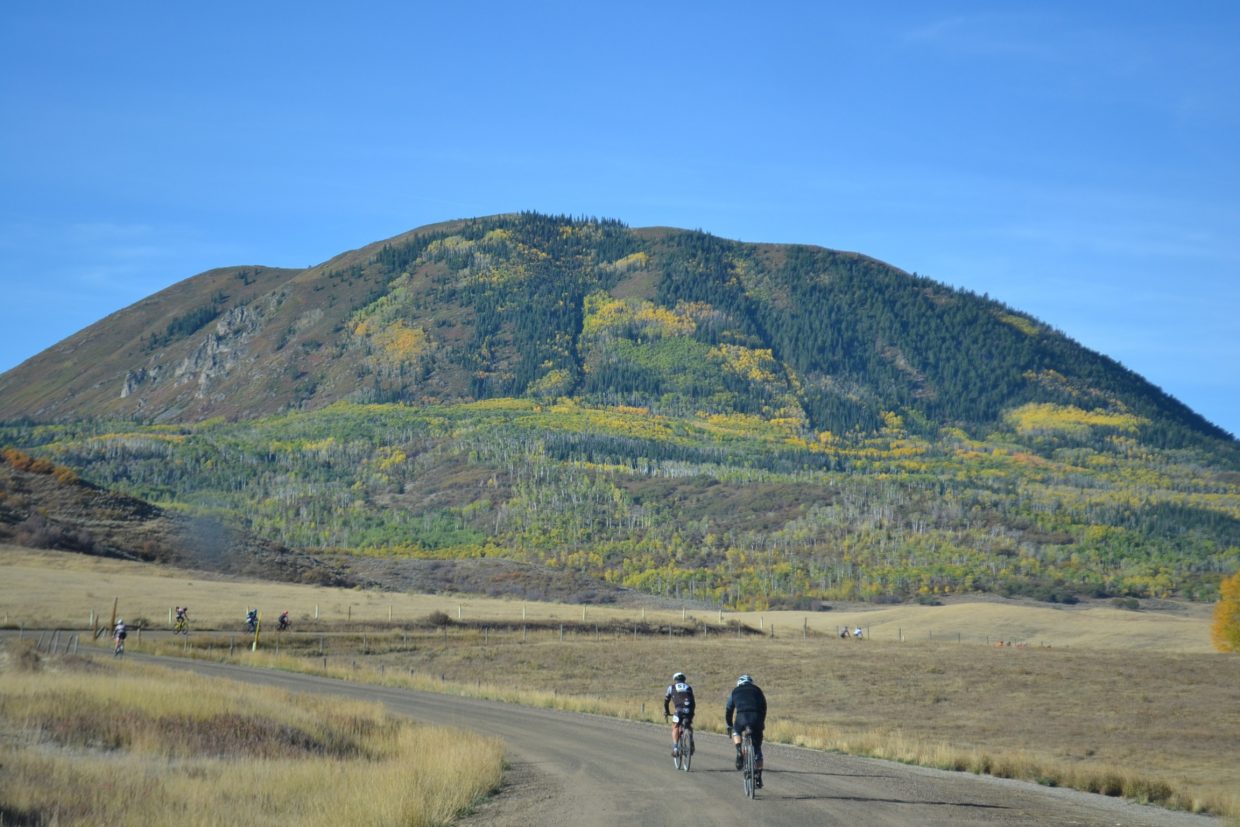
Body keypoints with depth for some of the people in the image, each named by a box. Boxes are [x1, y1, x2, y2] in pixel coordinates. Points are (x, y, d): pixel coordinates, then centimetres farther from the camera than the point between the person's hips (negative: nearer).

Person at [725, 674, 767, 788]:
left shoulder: (735, 692, 25)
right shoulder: (758, 691, 26)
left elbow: (728, 710, 29)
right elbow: (764, 708, 29)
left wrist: (729, 725, 40)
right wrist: (762, 723, 41)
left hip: (741, 717, -1)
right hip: (756, 718, 1)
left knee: (736, 731, 34)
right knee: (757, 748, 14)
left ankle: (739, 752, 8)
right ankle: (758, 777, 13)